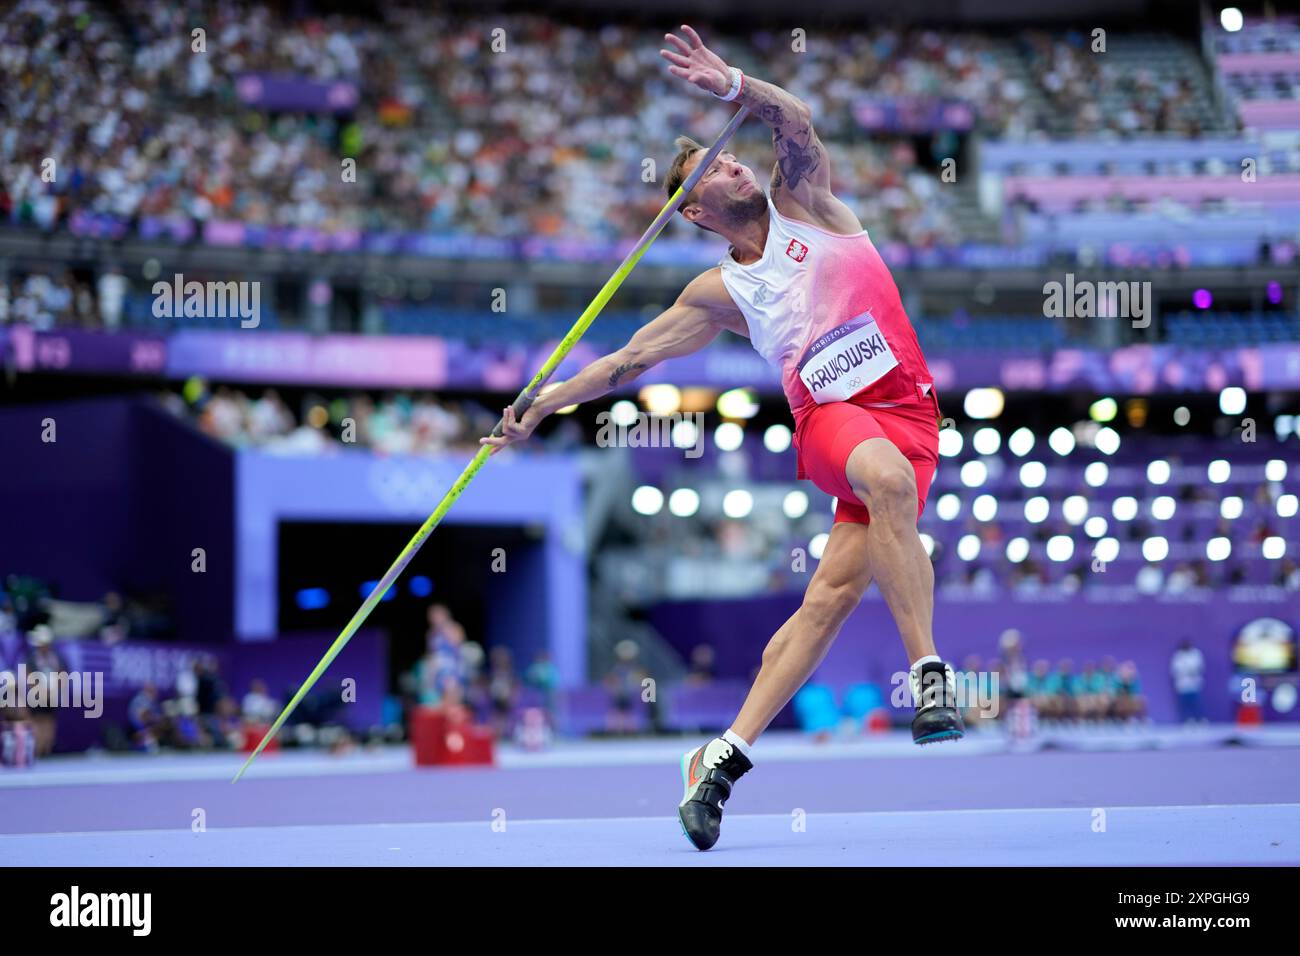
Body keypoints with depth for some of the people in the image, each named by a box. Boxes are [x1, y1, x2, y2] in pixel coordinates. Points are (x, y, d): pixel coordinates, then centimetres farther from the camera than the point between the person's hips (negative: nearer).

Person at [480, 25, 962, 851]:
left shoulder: (804, 202, 13)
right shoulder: (720, 294, 11)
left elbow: (798, 126, -6)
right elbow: (632, 358, 16)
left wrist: (734, 86, -21)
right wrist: (546, 402, 12)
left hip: (909, 415, 2)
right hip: (832, 414, -1)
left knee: (832, 597, -14)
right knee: (886, 475, -35)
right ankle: (929, 670, -35)